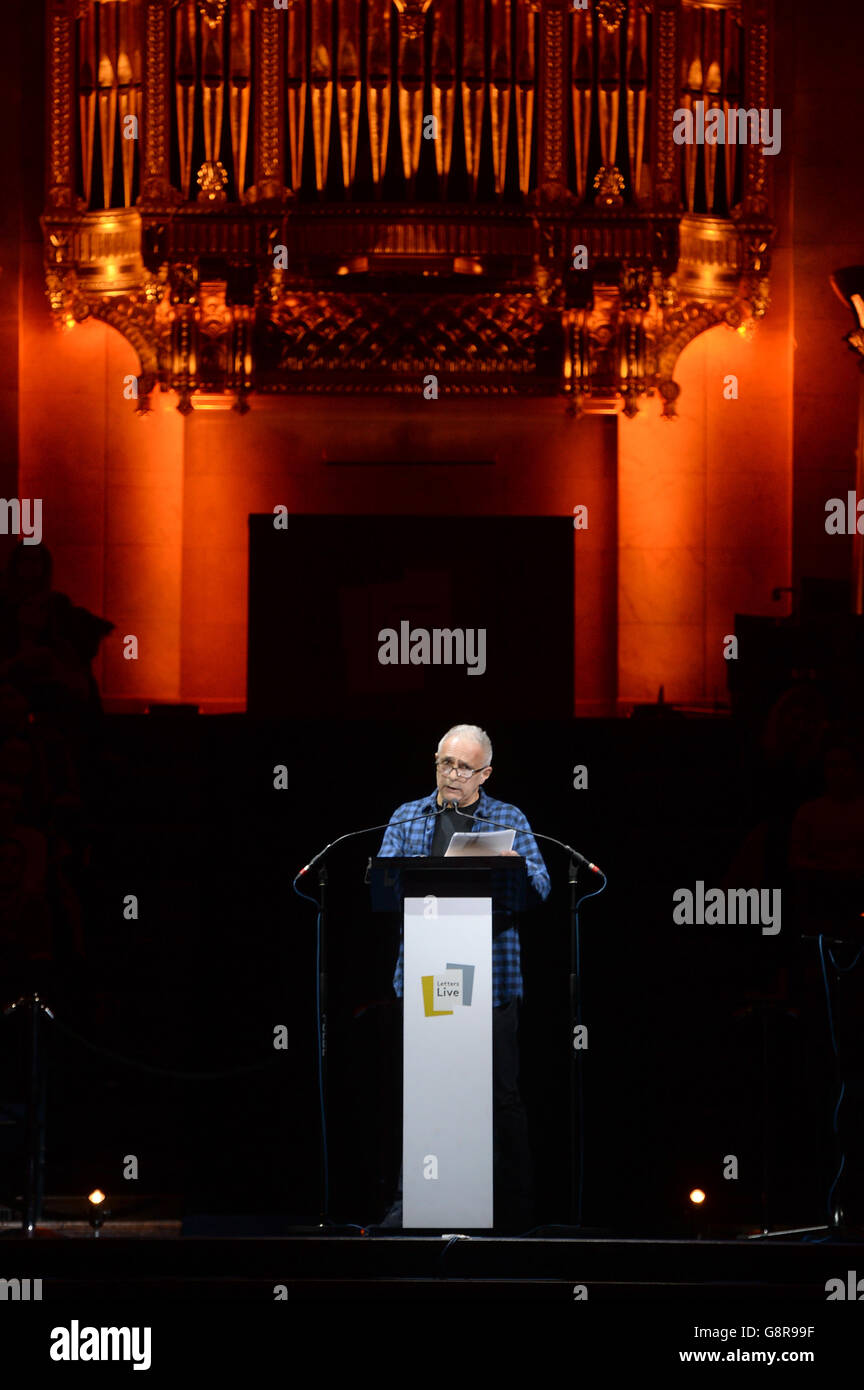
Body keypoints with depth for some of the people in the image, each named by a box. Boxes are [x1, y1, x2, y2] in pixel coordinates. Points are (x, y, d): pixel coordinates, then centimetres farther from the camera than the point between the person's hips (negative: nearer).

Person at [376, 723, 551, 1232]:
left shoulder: (510, 820, 9)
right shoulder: (407, 817, 15)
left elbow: (540, 887, 0)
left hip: (491, 977, -2)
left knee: (502, 1095, -1)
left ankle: (516, 1211, 5)